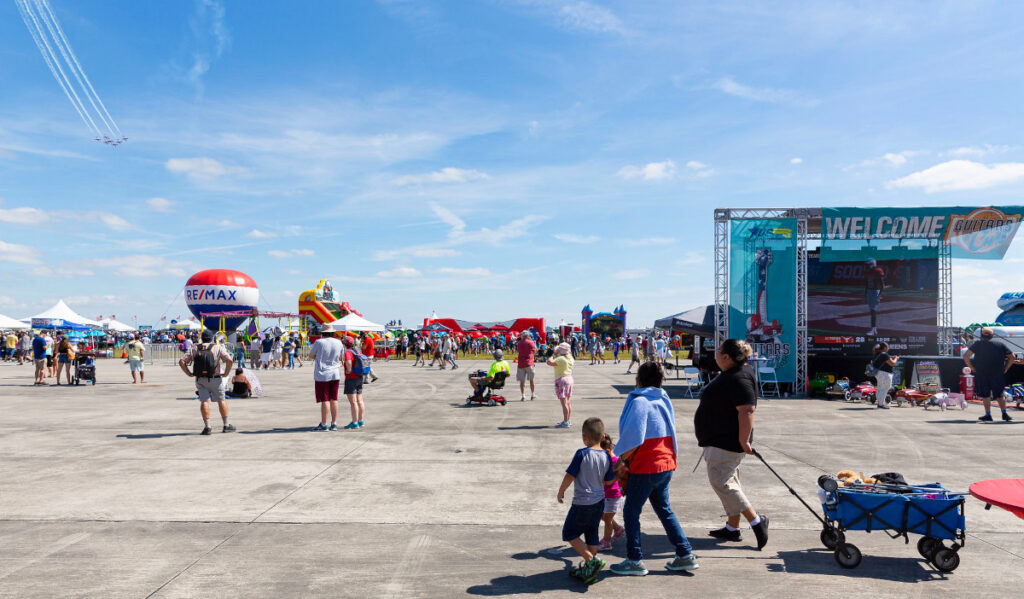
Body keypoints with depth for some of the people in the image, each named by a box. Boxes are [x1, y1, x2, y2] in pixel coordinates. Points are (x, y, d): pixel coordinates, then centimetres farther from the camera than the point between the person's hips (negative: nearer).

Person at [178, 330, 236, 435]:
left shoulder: (194, 348, 8)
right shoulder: (218, 347, 0)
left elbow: (181, 361, 1)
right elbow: (230, 360, -13)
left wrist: (189, 373, 5)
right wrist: (226, 373, -4)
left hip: (199, 379, 2)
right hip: (215, 379, -1)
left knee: (204, 401, 1)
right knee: (221, 401, 10)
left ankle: (207, 426, -9)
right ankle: (226, 426, 15)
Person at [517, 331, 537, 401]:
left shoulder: (519, 343, 4)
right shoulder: (531, 342, -5)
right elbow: (535, 351, 5)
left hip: (520, 364, 2)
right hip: (529, 363, -2)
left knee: (522, 381, 4)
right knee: (531, 380, 12)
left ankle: (523, 396, -1)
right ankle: (532, 395, 16)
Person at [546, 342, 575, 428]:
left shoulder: (561, 359, -17)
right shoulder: (570, 358, 9)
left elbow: (549, 362, -27)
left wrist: (553, 355, -8)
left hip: (561, 380, -9)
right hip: (569, 378, 9)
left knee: (564, 402, -9)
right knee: (568, 402, 13)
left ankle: (565, 422, -11)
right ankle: (567, 421, 21)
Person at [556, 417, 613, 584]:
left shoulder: (582, 454, -18)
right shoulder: (606, 456, -2)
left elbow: (569, 476, -14)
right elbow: (609, 481, 5)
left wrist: (560, 492, 2)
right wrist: (618, 472, 23)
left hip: (582, 503, -6)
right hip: (599, 501, 6)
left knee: (569, 533, 7)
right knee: (591, 534, 17)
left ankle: (591, 560, -3)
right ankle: (588, 570, 22)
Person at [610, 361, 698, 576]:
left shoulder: (639, 402, -16)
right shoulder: (664, 400, 10)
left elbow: (634, 438, -23)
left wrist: (621, 460, -8)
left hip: (645, 467, -8)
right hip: (666, 464, 8)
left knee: (631, 512, 4)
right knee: (664, 509, 19)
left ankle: (635, 561, 10)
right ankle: (686, 555, 21)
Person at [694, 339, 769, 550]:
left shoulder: (739, 379, -22)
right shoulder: (730, 374, 11)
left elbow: (747, 410, -29)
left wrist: (743, 441, -29)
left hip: (727, 442, -11)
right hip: (721, 440, 11)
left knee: (720, 481, -9)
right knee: (728, 482, 14)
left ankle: (756, 521, -3)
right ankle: (732, 528, 23)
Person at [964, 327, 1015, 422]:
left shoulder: (977, 344, 2)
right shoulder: (1000, 343, 7)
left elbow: (966, 355, -7)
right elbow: (1012, 356, 7)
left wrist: (971, 368, 0)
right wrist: (1005, 368, 10)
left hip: (982, 373, -2)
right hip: (998, 374, 2)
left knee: (985, 395, 5)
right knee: (999, 394, 14)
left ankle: (988, 415, 1)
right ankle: (1004, 413, 8)